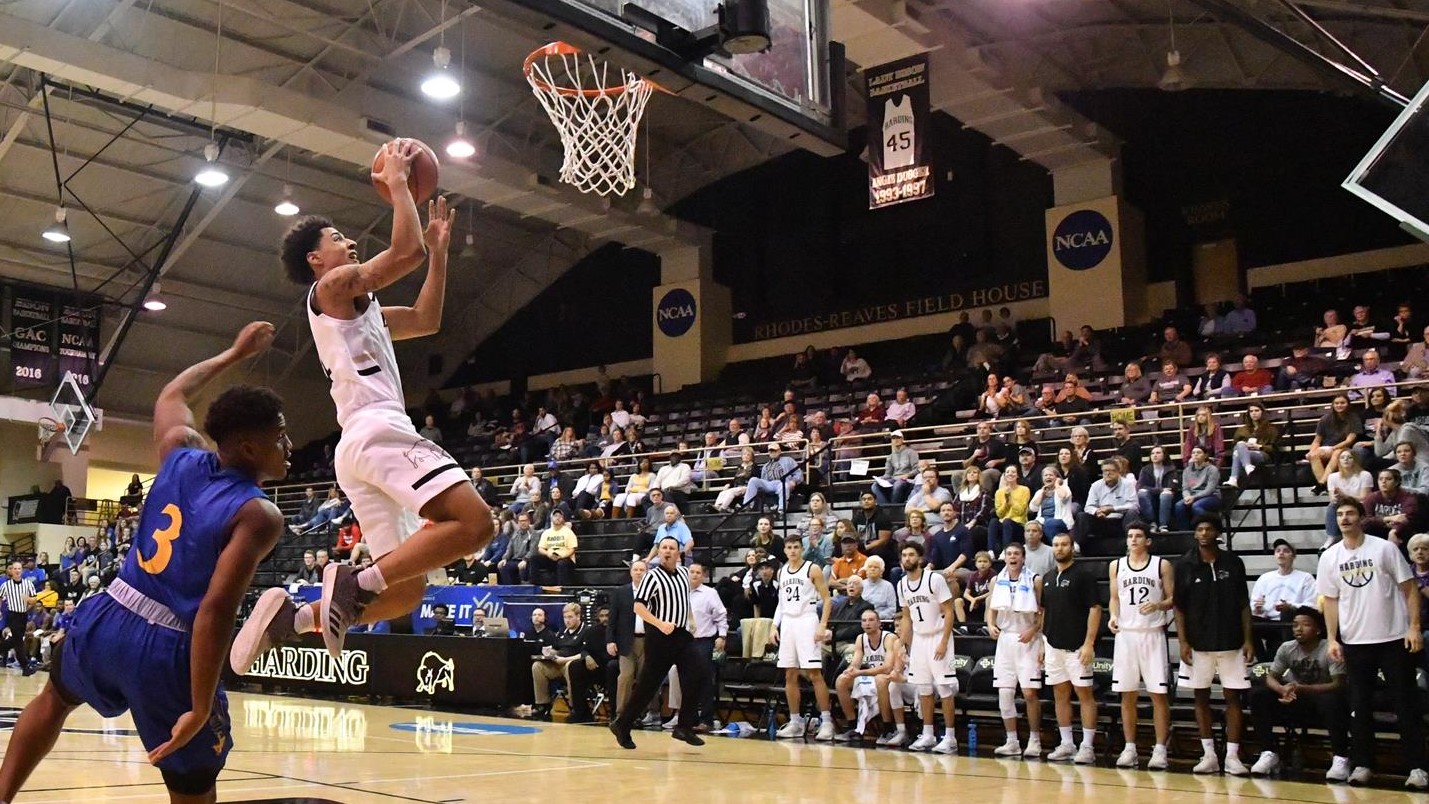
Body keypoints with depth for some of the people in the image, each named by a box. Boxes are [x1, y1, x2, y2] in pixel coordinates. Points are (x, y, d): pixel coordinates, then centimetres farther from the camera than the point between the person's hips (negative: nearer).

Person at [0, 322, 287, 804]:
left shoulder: (181, 453, 5)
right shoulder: (260, 515, -15)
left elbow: (173, 394, 29)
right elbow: (216, 609, -23)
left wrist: (234, 354, 39)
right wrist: (201, 710, -21)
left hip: (106, 621, 6)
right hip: (168, 652, -6)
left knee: (55, 700, 39)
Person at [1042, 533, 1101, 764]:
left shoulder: (1083, 576, -7)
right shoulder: (1047, 577, 12)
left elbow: (1095, 609, -11)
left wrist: (1089, 643, -17)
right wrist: (1042, 643, 14)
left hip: (1076, 647, -6)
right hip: (1053, 646, 6)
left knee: (1084, 694, -3)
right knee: (1060, 695, 9)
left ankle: (1087, 747, 0)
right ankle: (1066, 745, 16)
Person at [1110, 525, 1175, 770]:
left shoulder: (1162, 565, 1)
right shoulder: (1116, 566, 9)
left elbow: (1172, 599, 2)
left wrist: (1157, 605, -18)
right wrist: (1113, 616, -4)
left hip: (1153, 634, -3)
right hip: (1125, 633, 3)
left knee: (1158, 693, -2)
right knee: (1127, 695, 5)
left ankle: (1160, 749, 2)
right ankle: (1129, 748, 11)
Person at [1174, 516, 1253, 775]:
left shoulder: (1233, 563, 1)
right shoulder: (1185, 565, 0)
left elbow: (1243, 605, 4)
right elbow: (1179, 607, 2)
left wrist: (1248, 640, -2)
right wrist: (1182, 642, -5)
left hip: (1230, 642, 0)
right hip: (1198, 644, 0)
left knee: (1233, 697, 0)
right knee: (1201, 697, 6)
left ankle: (1232, 756, 4)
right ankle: (1209, 755, 14)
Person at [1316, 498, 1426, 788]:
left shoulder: (1384, 548, -5)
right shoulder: (1329, 557, 4)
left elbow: (1409, 589, -3)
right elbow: (1330, 600, 9)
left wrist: (1414, 627, -12)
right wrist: (1331, 639, 1)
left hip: (1394, 639, -3)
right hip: (1354, 642, 3)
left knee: (1406, 704, 2)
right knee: (1359, 707, 8)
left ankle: (1416, 767, 7)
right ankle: (1362, 764, 16)